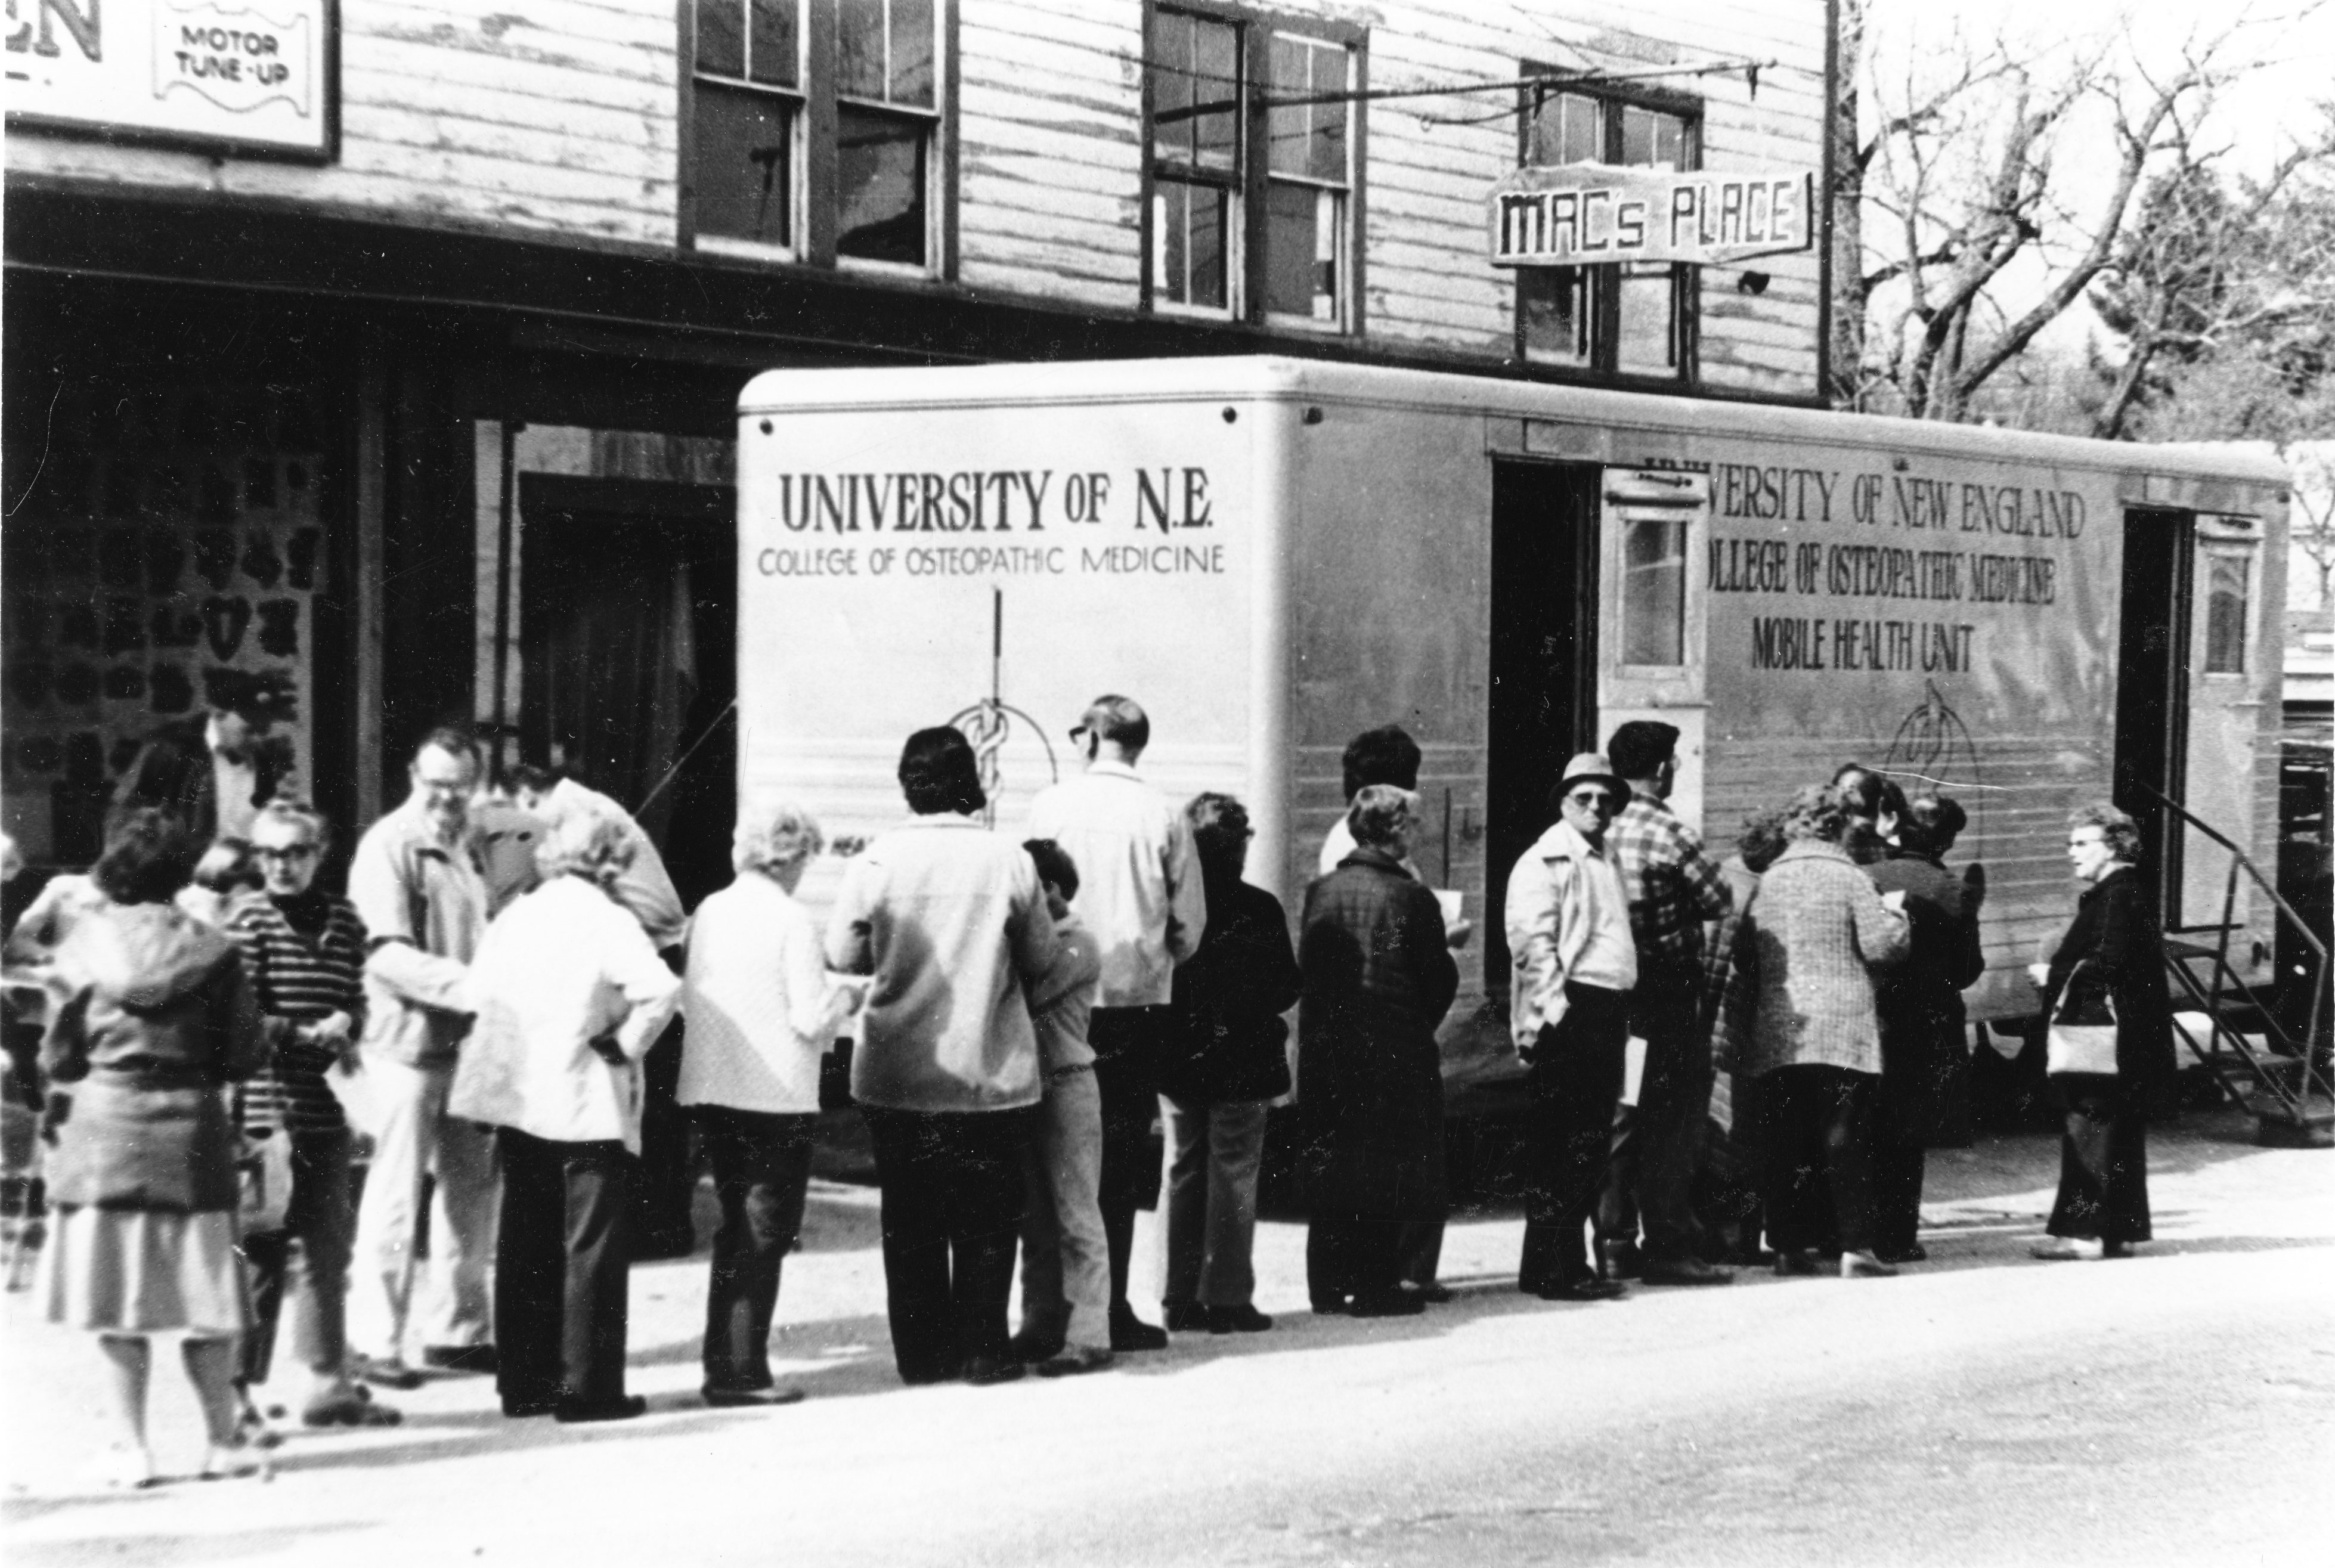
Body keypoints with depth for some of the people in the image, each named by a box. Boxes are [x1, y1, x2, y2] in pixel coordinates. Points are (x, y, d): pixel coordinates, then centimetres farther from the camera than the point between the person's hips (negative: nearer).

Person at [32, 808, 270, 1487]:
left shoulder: (85, 945, -5)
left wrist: (61, 1099, 20)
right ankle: (223, 1437, 14)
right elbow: (245, 1053, -3)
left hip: (103, 1126, 0)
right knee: (201, 1291, 9)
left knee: (116, 1296, 6)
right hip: (191, 1129, 1)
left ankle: (132, 1445, 7)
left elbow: (58, 1054, -1)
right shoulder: (210, 950, -5)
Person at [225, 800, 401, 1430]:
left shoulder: (342, 919, 8)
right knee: (263, 1250, -2)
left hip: (325, 1107, 5)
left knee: (327, 1248, 10)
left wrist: (346, 1023, -7)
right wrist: (308, 1033, -18)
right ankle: (239, 1386, 7)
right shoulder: (250, 920, -6)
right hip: (266, 1103, -5)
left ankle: (328, 1382, 18)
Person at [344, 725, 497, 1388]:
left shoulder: (467, 848, 15)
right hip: (407, 1042, -8)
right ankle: (374, 1340, 6)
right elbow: (388, 955, -19)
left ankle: (456, 1330, 26)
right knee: (396, 1196, -3)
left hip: (467, 1041, 8)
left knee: (472, 1189, 14)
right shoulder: (388, 845, -10)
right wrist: (472, 985, -27)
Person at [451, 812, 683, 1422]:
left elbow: (479, 989, 4)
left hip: (517, 1099, 6)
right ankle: (587, 1386, 2)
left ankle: (523, 1382, 18)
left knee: (526, 1242, 13)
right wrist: (626, 1045, -13)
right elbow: (660, 988, -25)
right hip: (586, 1103, -6)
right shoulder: (605, 919, -12)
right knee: (593, 1246, 2)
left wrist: (521, 1037, 8)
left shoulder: (516, 914, 6)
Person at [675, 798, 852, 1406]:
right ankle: (741, 1370, 2)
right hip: (776, 1094, -6)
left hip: (710, 1091, 6)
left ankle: (722, 1362, 20)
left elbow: (690, 1000, 12)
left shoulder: (709, 911, 5)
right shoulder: (793, 920, -13)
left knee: (737, 1227, 18)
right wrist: (841, 995, 6)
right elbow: (812, 1018, -15)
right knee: (765, 1233, 3)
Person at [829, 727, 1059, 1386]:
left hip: (895, 1076, 1)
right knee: (986, 1219, 10)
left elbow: (842, 953, -1)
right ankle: (982, 1349, 11)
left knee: (909, 1220, 11)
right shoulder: (1008, 860, -9)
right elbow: (1041, 960, 0)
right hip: (990, 1075, -1)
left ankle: (922, 1352, 14)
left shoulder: (880, 858, -9)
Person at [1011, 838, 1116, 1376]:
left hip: (1066, 1085, -8)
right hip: (1027, 1086, 8)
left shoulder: (1076, 945, -10)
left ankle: (1087, 1336, -5)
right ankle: (1041, 1326, 20)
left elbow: (1028, 993, -21)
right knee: (1034, 1219, 12)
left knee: (1076, 1218, -6)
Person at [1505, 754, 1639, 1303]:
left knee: (1591, 1143, 10)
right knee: (1559, 1148, -7)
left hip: (1608, 1013, 9)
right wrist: (1556, 1008, -20)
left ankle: (1570, 1262, 16)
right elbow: (1531, 939, -15)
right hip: (1568, 1012, -9)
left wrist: (1621, 1014, 18)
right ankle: (1550, 1269, -5)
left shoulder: (1607, 862, 21)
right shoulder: (1545, 860, -6)